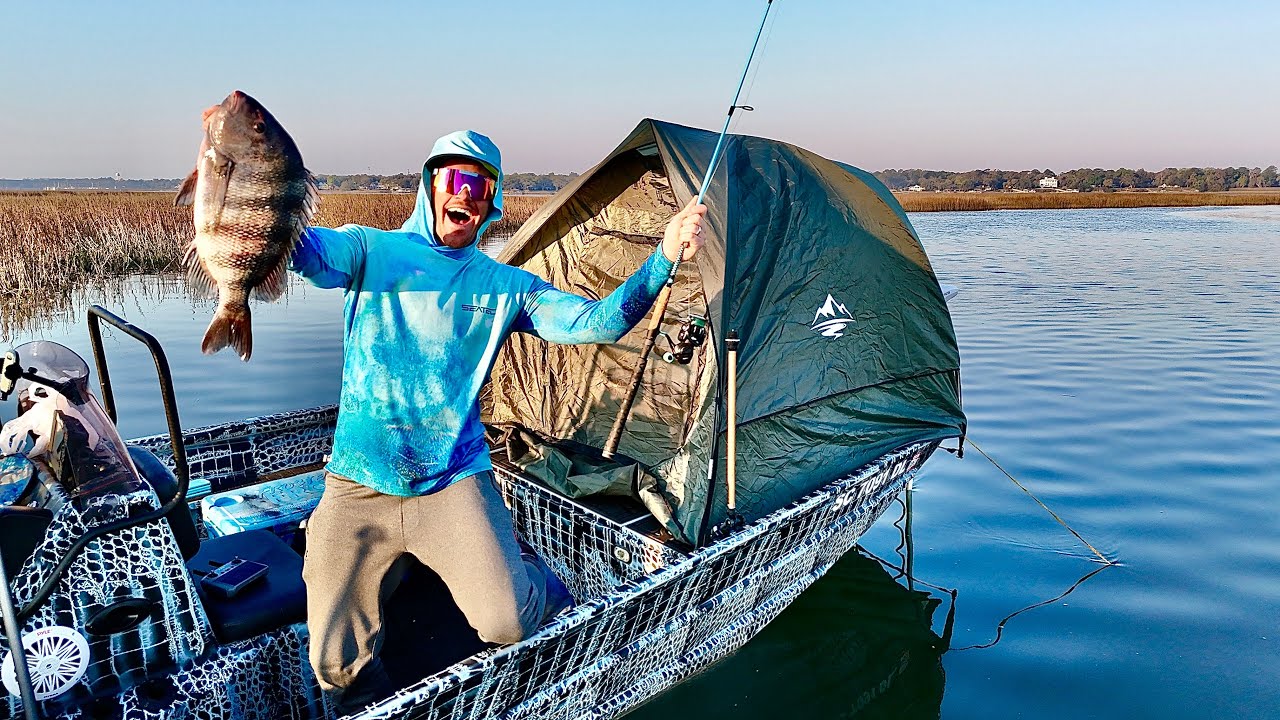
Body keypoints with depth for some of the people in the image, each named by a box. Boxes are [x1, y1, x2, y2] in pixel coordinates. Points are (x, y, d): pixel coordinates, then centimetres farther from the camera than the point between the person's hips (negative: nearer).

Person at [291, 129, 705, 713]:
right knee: (338, 663, -4)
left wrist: (664, 257, -19)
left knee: (507, 625, -14)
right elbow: (311, 251, -21)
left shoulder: (504, 285, 5)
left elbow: (596, 322, -6)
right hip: (360, 485, 0)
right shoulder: (372, 250, 0)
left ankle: (526, 572, 21)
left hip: (455, 481, 1)